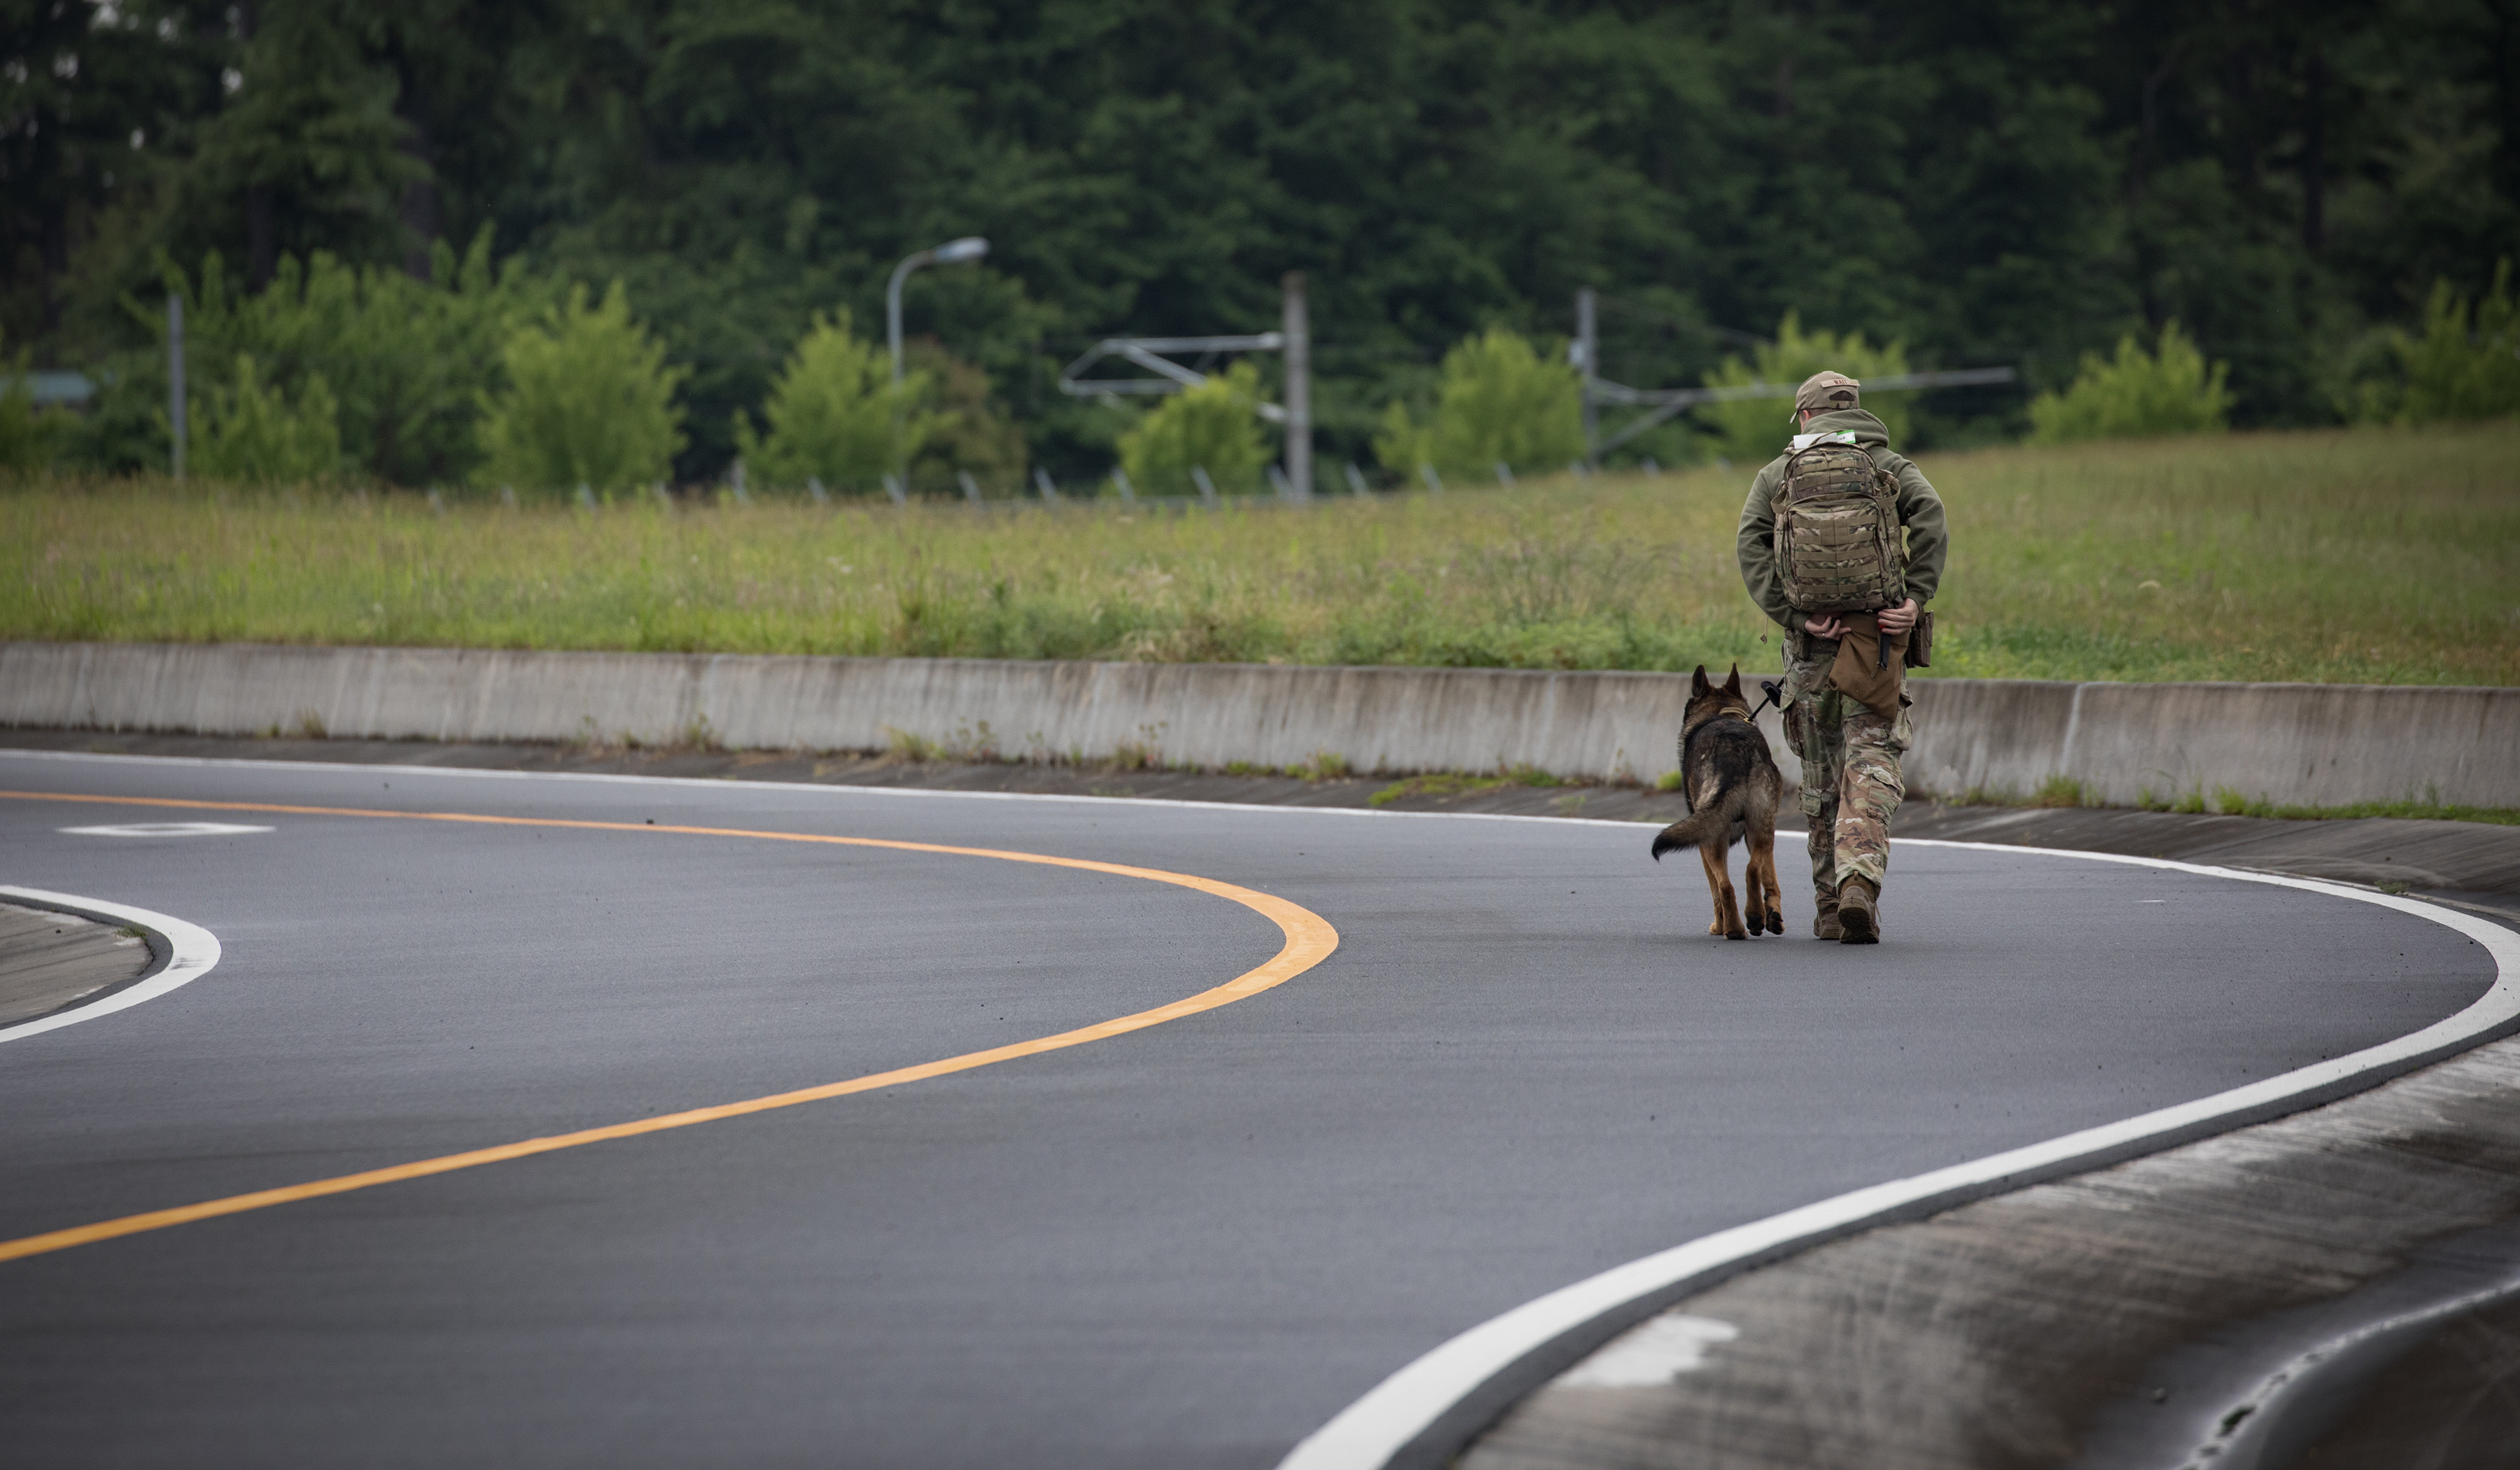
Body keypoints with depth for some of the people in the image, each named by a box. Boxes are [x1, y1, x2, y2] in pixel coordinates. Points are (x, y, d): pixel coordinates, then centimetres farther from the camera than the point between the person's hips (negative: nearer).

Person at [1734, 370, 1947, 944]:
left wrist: (1794, 615, -11)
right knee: (1871, 767, -5)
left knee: (1822, 780, 12)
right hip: (1874, 634, -1)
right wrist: (1916, 598, -13)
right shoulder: (1887, 466, 9)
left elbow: (1752, 547, -5)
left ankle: (1830, 907, 15)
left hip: (1811, 644, 1)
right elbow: (1929, 515, -10)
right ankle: (1860, 880, -27)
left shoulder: (1778, 473, 11)